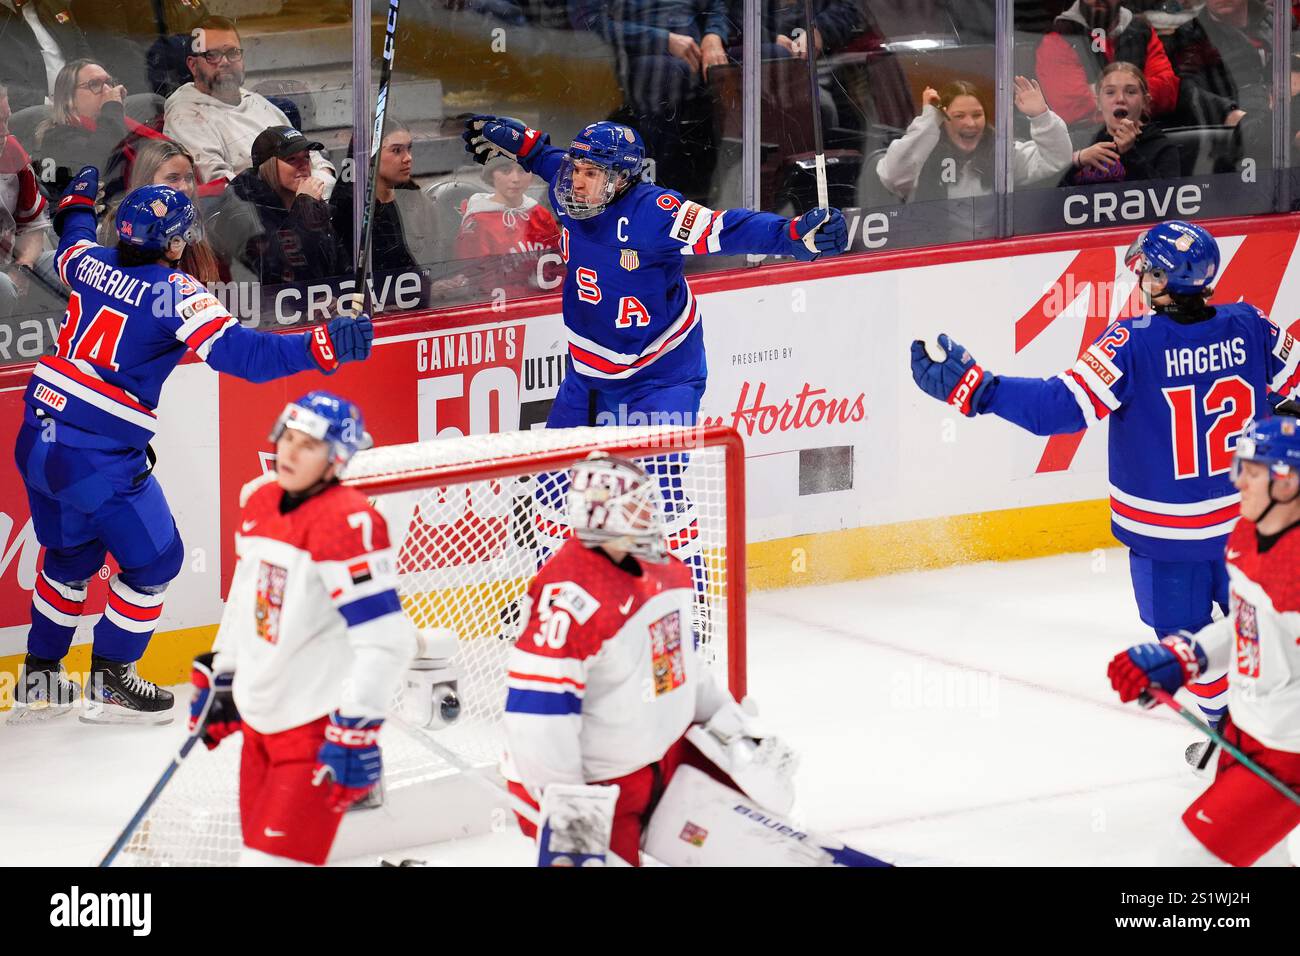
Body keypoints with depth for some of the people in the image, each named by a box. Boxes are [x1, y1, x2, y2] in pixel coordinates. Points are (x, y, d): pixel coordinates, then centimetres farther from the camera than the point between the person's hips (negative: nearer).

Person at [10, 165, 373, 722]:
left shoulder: (92, 262, 5)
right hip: (101, 456, -8)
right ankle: (108, 683, 12)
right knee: (153, 561, 8)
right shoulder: (175, 294, -15)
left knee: (72, 554, 25)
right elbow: (238, 352, -26)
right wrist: (321, 347, -30)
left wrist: (77, 204, 53)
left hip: (38, 440, 8)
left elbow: (71, 245, 32)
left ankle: (40, 676, 32)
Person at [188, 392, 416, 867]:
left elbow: (385, 638, -25)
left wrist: (356, 731, -26)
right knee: (259, 845, 17)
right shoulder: (259, 502, 5)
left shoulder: (348, 523, -21)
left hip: (318, 728, -9)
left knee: (274, 855, -13)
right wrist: (220, 677, 25)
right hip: (260, 717, 9)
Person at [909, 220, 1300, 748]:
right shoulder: (1249, 327, -9)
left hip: (1165, 530, -4)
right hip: (1246, 520, 4)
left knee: (1182, 631, 16)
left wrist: (970, 387, -27)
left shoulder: (1133, 343, -23)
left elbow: (1063, 406, -28)